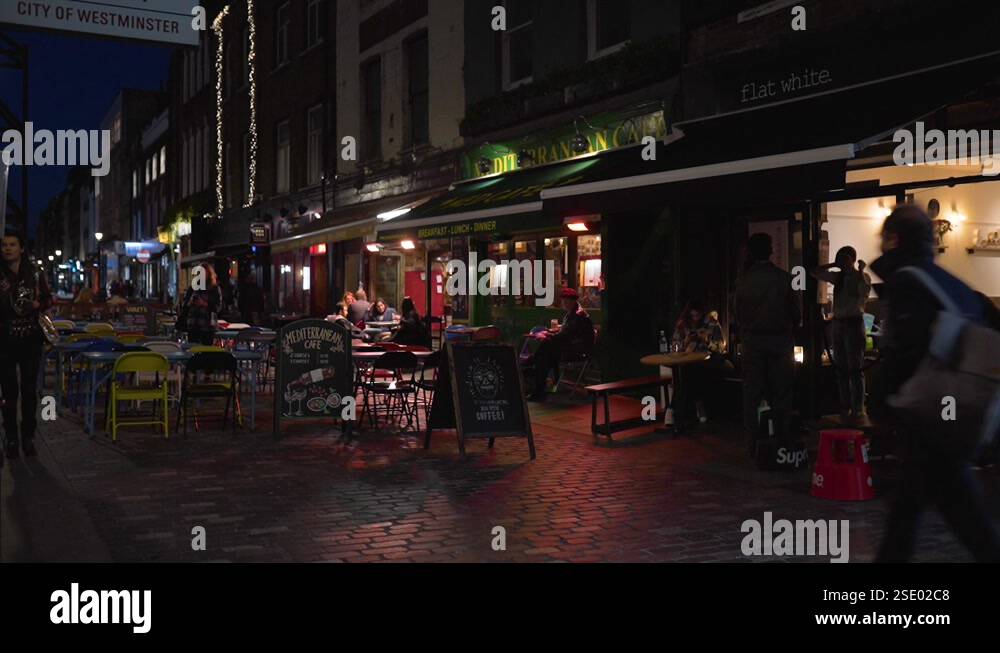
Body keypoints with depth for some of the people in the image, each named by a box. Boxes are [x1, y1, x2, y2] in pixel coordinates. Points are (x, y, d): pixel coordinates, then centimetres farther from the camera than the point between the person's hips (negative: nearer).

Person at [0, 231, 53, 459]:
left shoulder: (34, 274, 5)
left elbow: (49, 299, 11)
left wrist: (37, 305, -8)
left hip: (30, 339, 1)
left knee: (29, 389, 5)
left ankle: (28, 437, 14)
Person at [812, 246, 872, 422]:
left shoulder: (862, 277, -4)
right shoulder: (838, 277, 11)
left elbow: (865, 293, -22)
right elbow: (815, 273, 13)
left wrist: (860, 271, -18)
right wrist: (833, 265, 4)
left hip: (854, 323, -6)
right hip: (838, 323, 6)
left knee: (855, 369, -4)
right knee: (841, 369, 10)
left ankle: (858, 410, 0)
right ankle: (845, 408, 19)